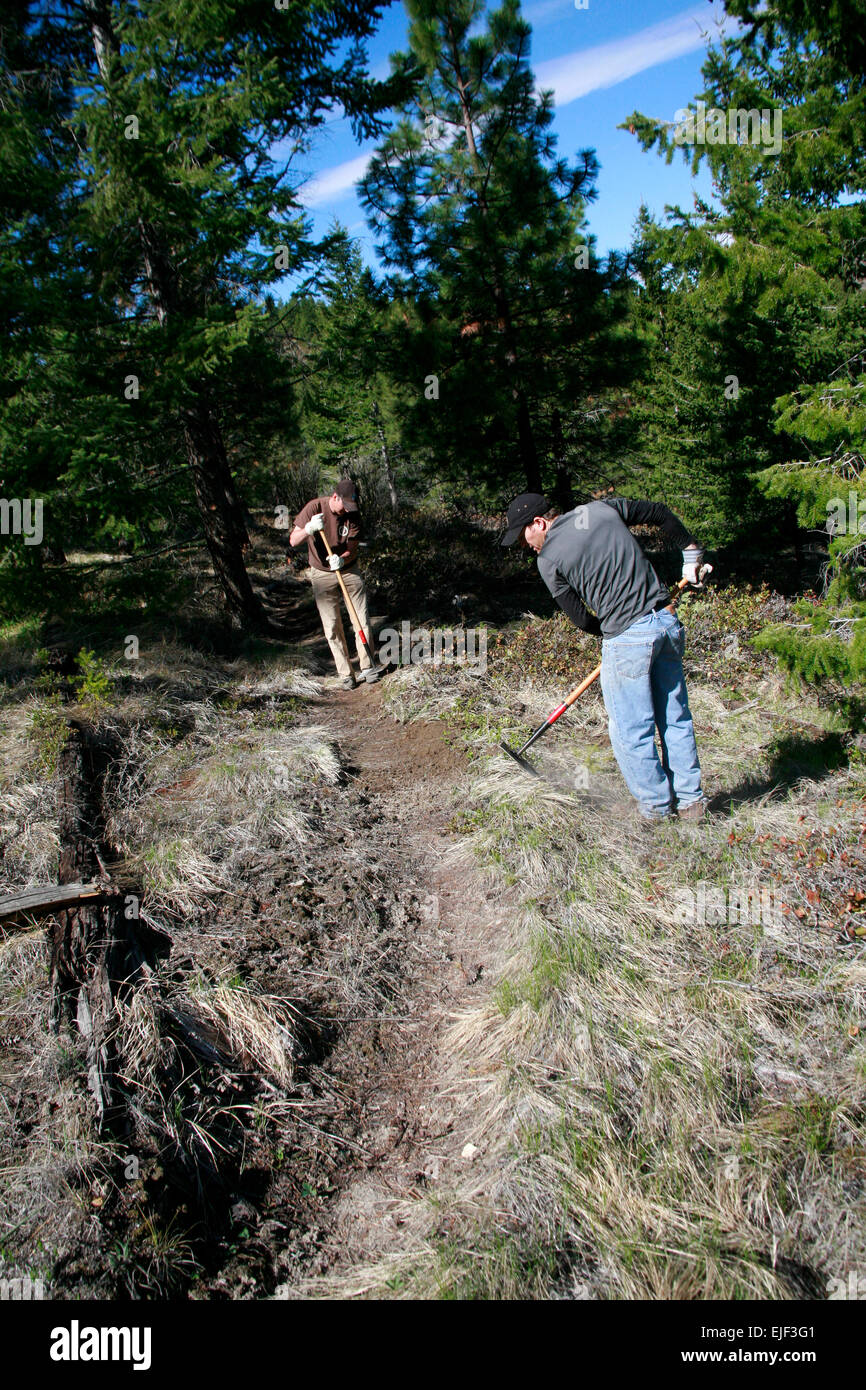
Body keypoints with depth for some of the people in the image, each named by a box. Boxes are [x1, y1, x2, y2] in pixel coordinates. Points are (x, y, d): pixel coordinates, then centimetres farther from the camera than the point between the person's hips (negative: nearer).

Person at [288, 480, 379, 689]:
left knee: (363, 621, 0)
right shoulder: (315, 507, -14)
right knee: (332, 628, -1)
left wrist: (343, 559, -31)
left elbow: (352, 549, -8)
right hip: (322, 575, -2)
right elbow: (293, 541, -14)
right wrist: (309, 529, -34)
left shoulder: (353, 514, -9)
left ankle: (367, 667, 14)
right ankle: (345, 674, 7)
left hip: (348, 570, 2)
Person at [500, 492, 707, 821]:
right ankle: (690, 799, 26)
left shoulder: (548, 559, -5)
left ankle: (655, 804, 22)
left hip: (628, 637, -7)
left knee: (631, 731, 10)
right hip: (667, 621, 7)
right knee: (675, 718, 16)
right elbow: (660, 513, 19)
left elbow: (581, 618, -4)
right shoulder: (602, 508, 9)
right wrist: (691, 551, 31)